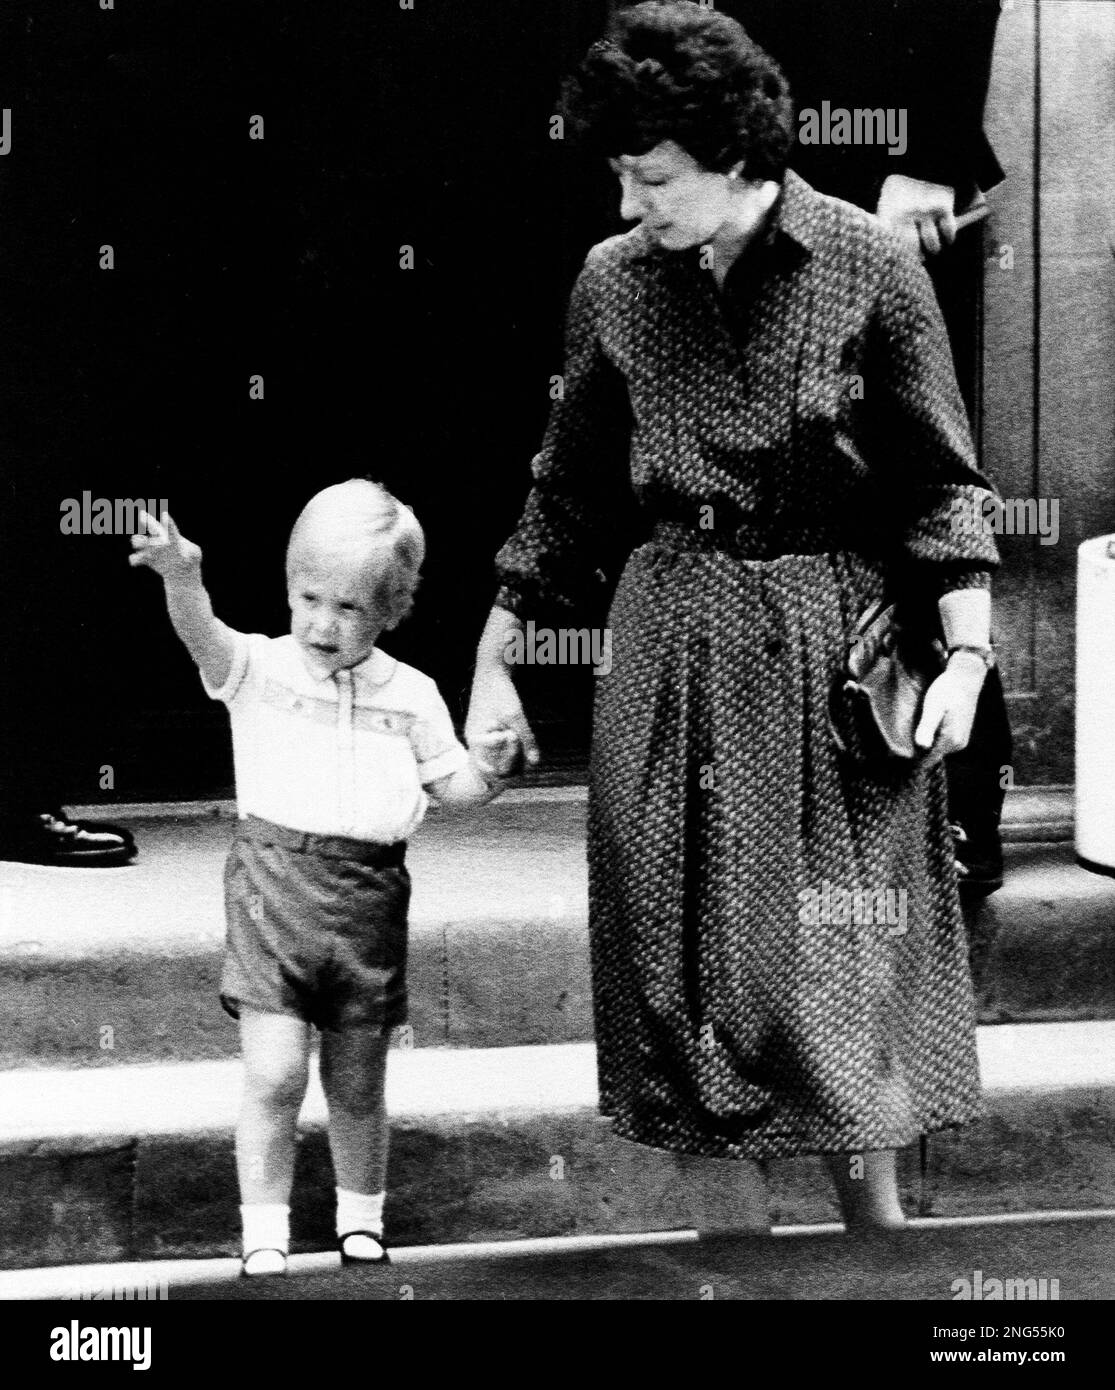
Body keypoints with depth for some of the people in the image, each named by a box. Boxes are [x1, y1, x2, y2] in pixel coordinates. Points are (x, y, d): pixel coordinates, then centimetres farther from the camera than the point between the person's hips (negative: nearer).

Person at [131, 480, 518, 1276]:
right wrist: (182, 577, -42)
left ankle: (362, 1222, 33)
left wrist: (487, 773, -11)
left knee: (357, 1090, 13)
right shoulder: (258, 669, -1)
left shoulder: (411, 694, 7)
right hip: (276, 886, -2)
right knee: (274, 1076, -10)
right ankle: (264, 1235, 3)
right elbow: (203, 636, -21)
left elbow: (449, 784, 12)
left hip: (371, 897, 2)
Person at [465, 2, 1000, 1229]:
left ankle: (877, 1225, 12)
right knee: (674, 935, 6)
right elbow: (567, 492, 11)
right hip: (669, 646, 4)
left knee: (836, 944, -1)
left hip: (831, 645, -3)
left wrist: (967, 651, -13)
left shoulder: (868, 268, -7)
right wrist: (493, 658, 10)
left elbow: (938, 483, -3)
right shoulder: (613, 282, 3)